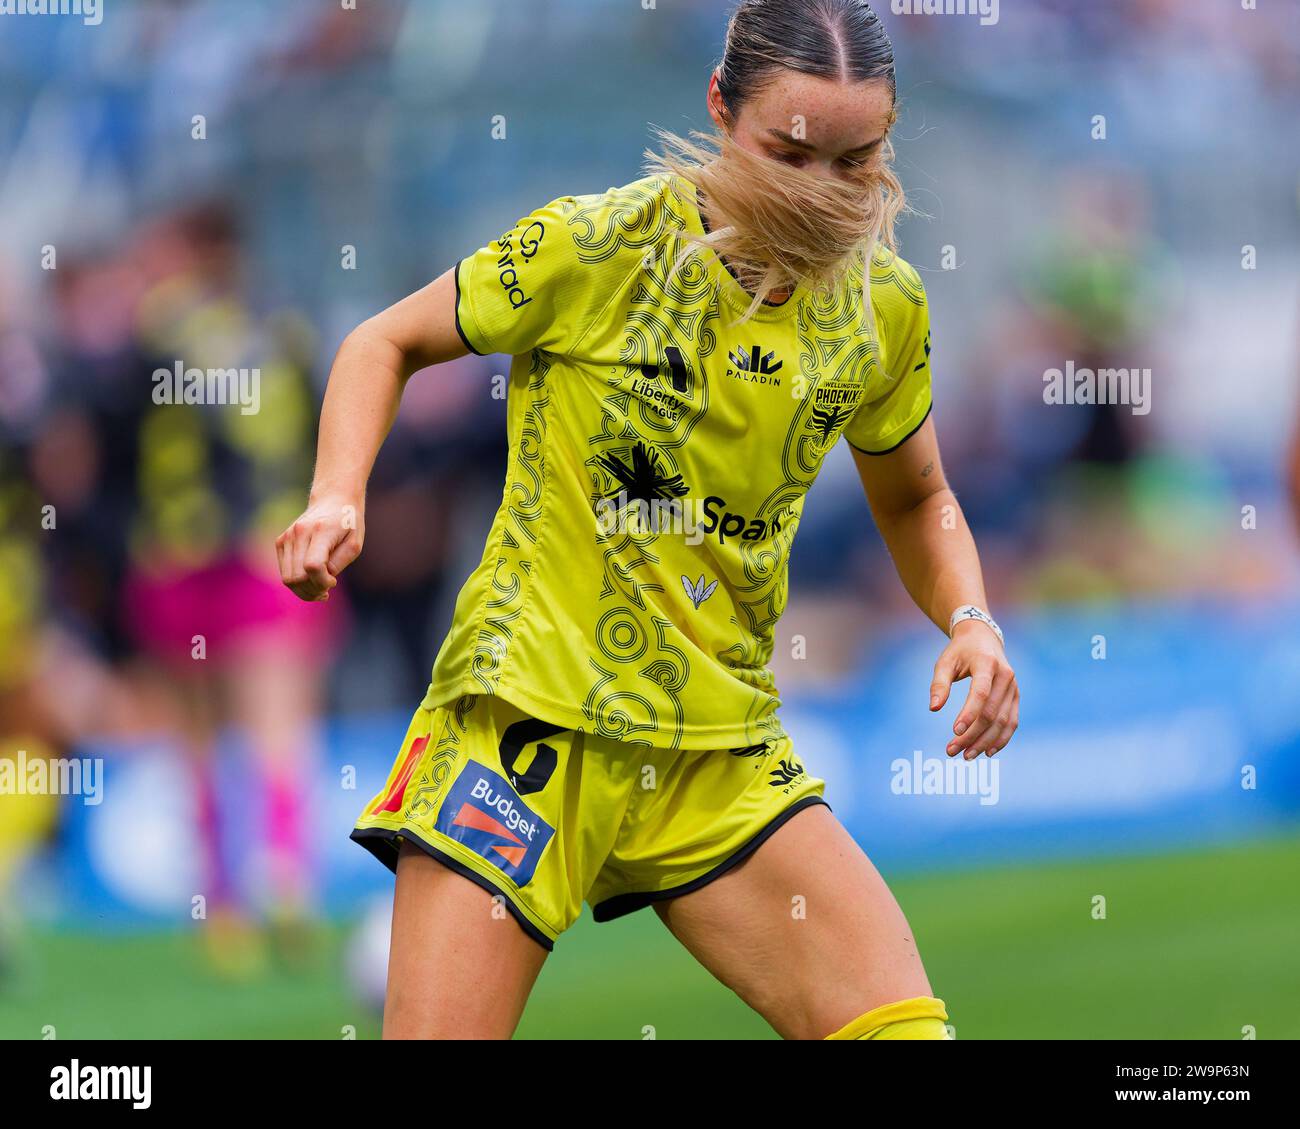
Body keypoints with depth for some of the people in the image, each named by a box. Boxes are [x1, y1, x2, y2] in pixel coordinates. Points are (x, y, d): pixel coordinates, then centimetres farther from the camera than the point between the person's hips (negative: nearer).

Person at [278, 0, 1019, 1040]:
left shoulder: (886, 306, 3)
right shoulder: (597, 245, -9)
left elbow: (915, 500, 21)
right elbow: (388, 343, 5)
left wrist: (968, 621, 0)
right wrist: (338, 500, -13)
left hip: (723, 752, 4)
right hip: (534, 715, -4)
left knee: (903, 1027, -12)